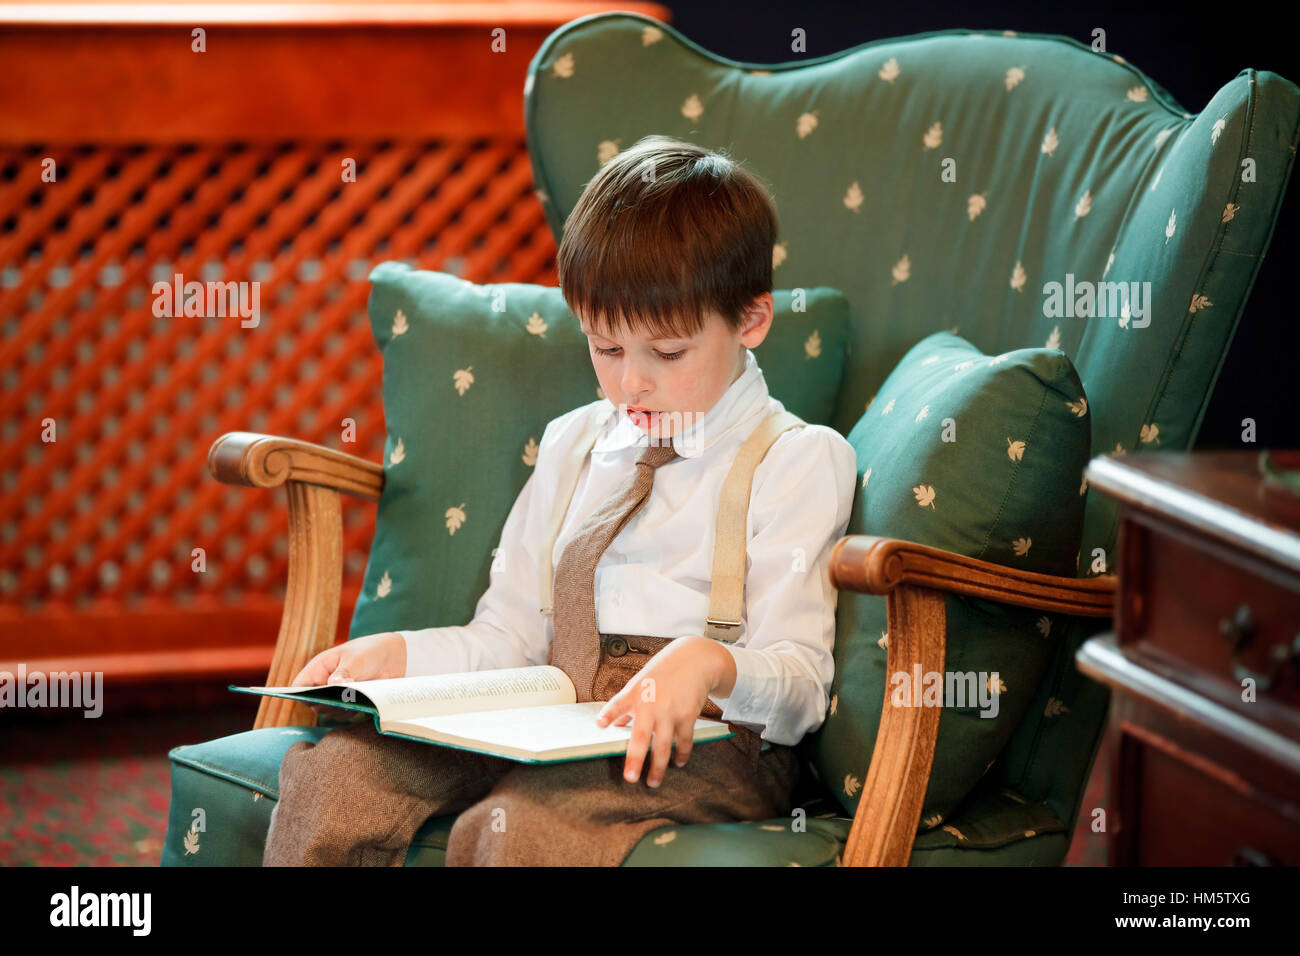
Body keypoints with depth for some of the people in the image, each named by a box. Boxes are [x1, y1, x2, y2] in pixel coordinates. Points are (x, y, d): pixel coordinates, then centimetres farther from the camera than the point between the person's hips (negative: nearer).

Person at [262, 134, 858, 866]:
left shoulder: (797, 461, 4)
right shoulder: (572, 444, 24)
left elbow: (799, 684, -5)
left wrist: (708, 664, -27)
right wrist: (398, 655, 4)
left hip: (701, 741, -6)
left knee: (513, 827, -36)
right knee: (334, 768, -20)